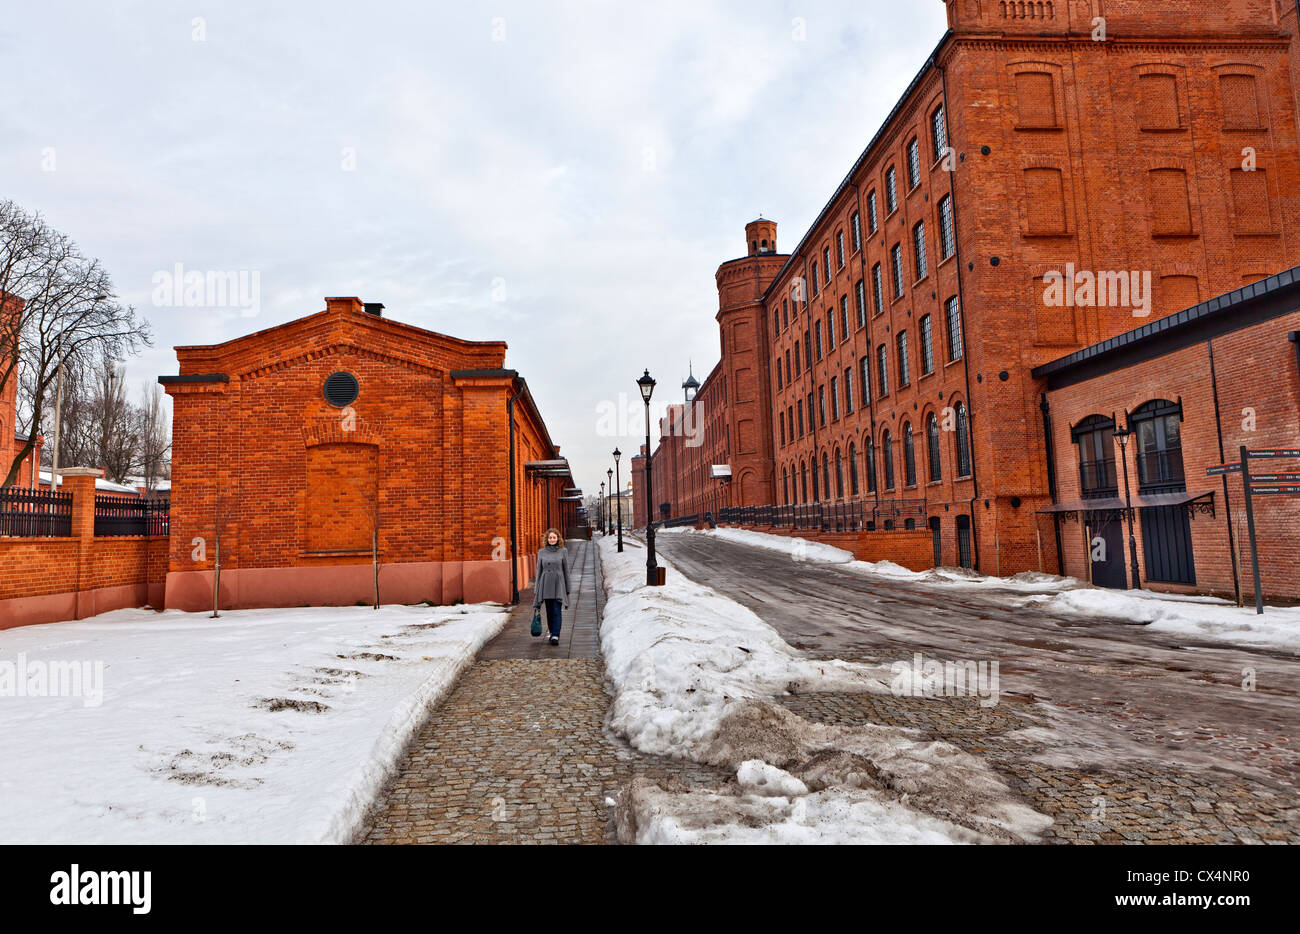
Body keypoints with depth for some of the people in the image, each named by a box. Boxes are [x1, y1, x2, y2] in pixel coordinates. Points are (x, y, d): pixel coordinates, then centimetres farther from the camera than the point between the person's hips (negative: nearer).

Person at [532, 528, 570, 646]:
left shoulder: (563, 551, 1)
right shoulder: (541, 552, 6)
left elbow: (566, 570, 4)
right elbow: (539, 571, 9)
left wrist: (567, 588, 3)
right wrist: (536, 589, 5)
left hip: (558, 584, -2)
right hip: (546, 584, 2)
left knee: (556, 611, -9)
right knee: (549, 611, 8)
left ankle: (556, 636, -10)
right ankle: (552, 633, 24)